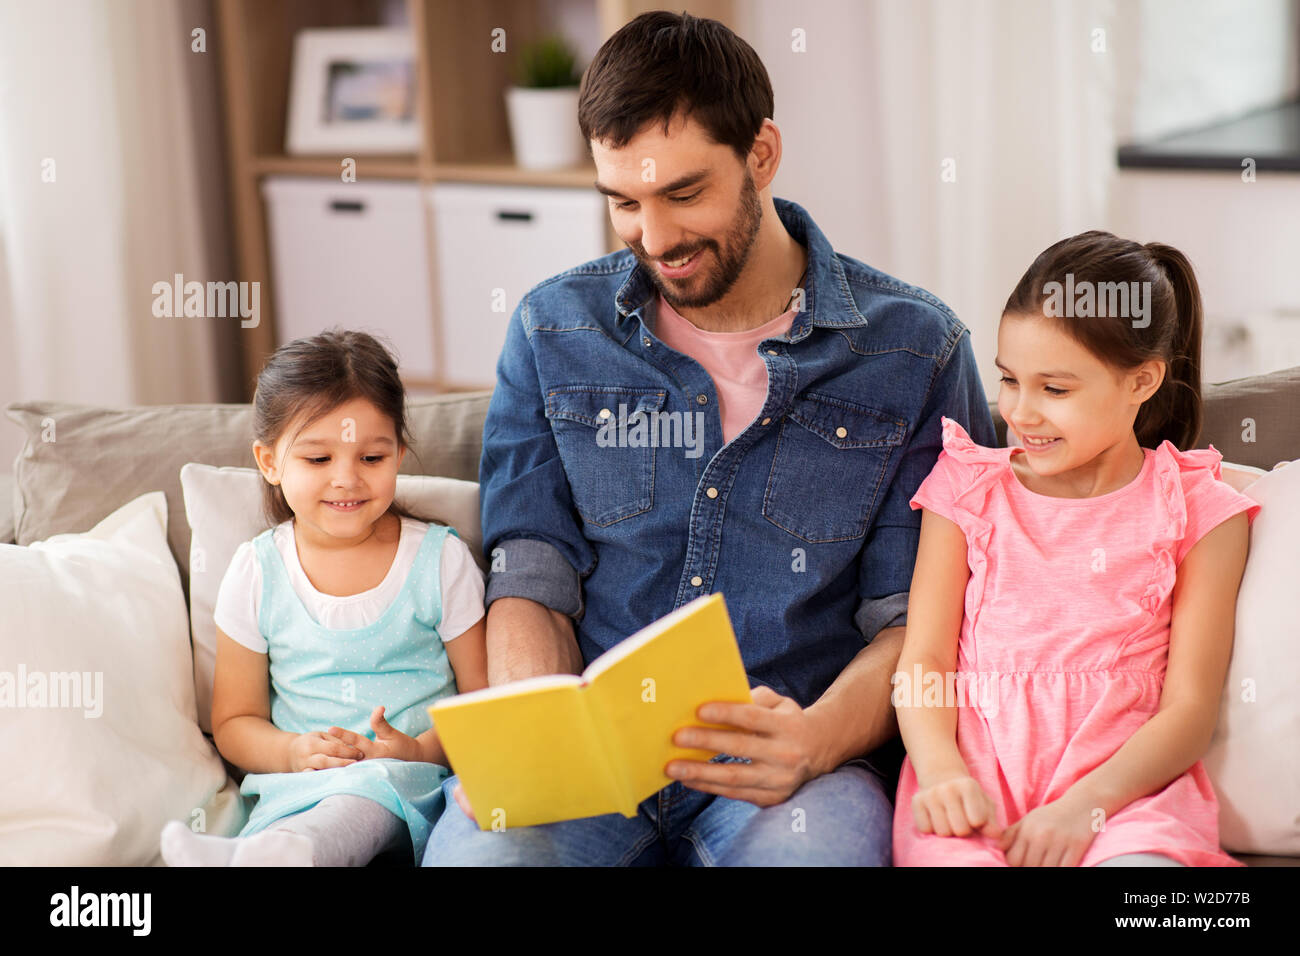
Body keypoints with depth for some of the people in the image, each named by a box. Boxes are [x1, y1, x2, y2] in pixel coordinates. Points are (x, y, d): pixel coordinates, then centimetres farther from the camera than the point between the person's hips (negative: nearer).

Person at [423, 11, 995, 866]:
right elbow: (532, 579, 7)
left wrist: (817, 739, -20)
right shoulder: (554, 330, 9)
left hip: (804, 759, -1)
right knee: (476, 849, -31)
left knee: (807, 847, -37)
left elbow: (917, 617, 1)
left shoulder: (913, 347, 2)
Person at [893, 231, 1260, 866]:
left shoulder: (1198, 510, 9)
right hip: (973, 779, 1)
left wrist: (1085, 804, -16)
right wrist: (940, 770, -14)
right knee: (948, 854, -32)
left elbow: (1189, 707, 2)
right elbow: (925, 658, 7)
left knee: (1144, 858, -35)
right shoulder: (968, 488, 15)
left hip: (1125, 784, -1)